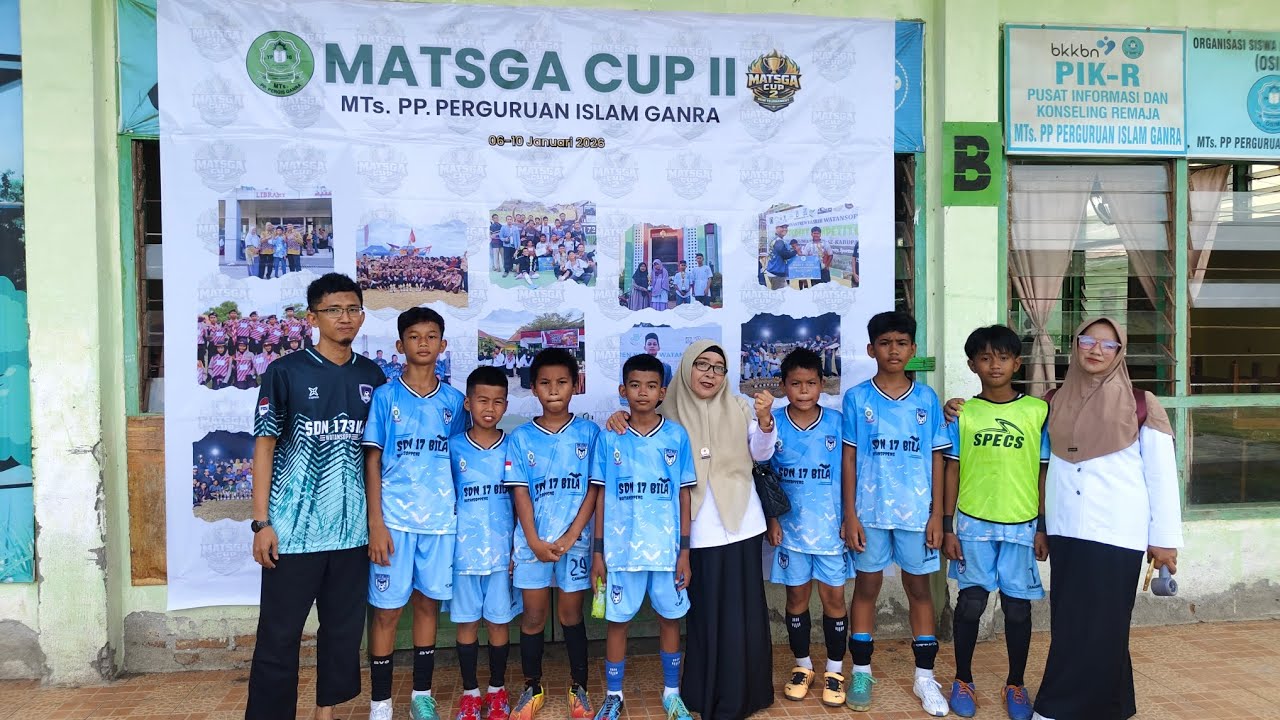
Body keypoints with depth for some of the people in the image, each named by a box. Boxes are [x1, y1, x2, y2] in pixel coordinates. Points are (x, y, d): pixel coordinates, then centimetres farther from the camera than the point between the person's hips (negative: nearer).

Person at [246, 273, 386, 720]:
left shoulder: (372, 376, 7)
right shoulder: (285, 372, -4)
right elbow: (264, 446, -4)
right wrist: (261, 521, -9)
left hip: (353, 529, 4)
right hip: (293, 530, -4)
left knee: (344, 628, 13)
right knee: (279, 635, 3)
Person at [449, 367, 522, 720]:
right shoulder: (453, 447, -1)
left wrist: (517, 547, 0)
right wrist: (446, 544, -1)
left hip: (502, 550, 0)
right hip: (464, 550, 0)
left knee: (499, 622, 9)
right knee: (466, 623, 10)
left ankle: (497, 689, 27)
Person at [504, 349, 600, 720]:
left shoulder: (589, 433, -2)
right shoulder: (521, 437, 1)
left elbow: (594, 489, -4)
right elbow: (520, 492, -1)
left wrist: (569, 537, -11)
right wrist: (534, 541, -10)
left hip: (575, 540, -1)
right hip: (532, 541, 1)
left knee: (571, 614, 10)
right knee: (533, 616, 10)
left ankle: (579, 688, 24)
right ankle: (532, 688, 25)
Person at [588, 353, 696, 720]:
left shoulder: (677, 436, 0)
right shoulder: (609, 438, -1)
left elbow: (684, 496, 3)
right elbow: (601, 497, 2)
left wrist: (684, 551, 0)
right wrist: (597, 552, 0)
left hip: (666, 548, 1)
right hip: (621, 548, 0)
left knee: (670, 618, 12)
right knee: (618, 621, 9)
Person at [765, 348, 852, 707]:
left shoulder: (837, 422, -5)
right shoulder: (772, 423, -6)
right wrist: (771, 519, -2)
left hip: (831, 526, 0)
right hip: (791, 526, 0)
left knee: (834, 597, 6)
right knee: (797, 596, 12)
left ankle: (835, 671, 23)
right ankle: (802, 666, 29)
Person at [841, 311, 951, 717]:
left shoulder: (927, 399, 2)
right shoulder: (856, 398, -2)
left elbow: (936, 458, 4)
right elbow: (849, 459, -1)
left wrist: (937, 514, -1)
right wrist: (850, 515, -5)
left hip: (917, 512, 1)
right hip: (870, 511, -1)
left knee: (918, 589, 11)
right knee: (867, 587, 10)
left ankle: (925, 675, 23)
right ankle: (861, 671, 22)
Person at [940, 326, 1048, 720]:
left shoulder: (1038, 411, -1)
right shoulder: (962, 413, -1)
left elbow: (1045, 473, 3)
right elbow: (952, 472, 1)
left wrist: (1044, 528, 2)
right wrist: (947, 527, -1)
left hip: (1021, 526, 0)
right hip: (973, 524, 0)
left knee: (1018, 606, 9)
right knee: (971, 603, 6)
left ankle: (1015, 684, 27)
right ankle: (963, 680, 23)